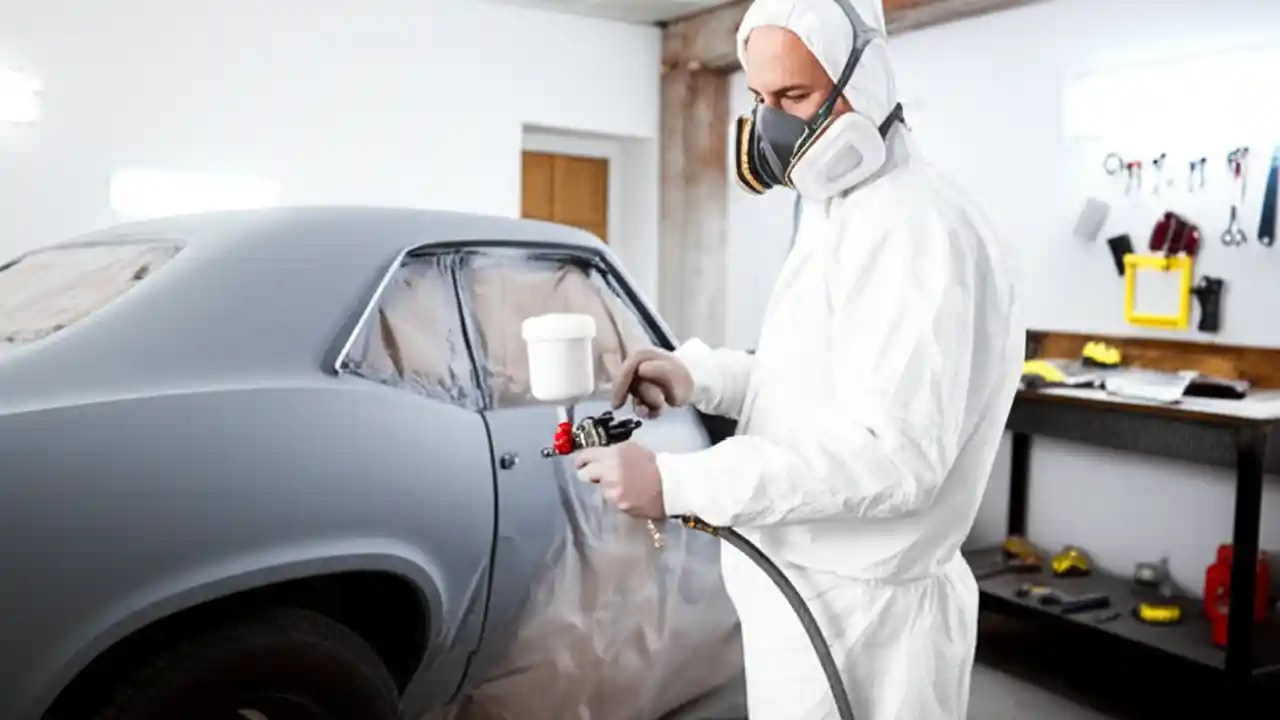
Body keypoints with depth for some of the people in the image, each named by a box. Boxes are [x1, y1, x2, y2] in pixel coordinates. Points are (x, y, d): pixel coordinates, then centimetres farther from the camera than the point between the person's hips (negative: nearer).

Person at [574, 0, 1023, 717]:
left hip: (860, 611, -9)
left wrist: (678, 481, -29)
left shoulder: (922, 232, -22)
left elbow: (892, 455, -28)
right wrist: (698, 373, 1)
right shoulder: (836, 214, 12)